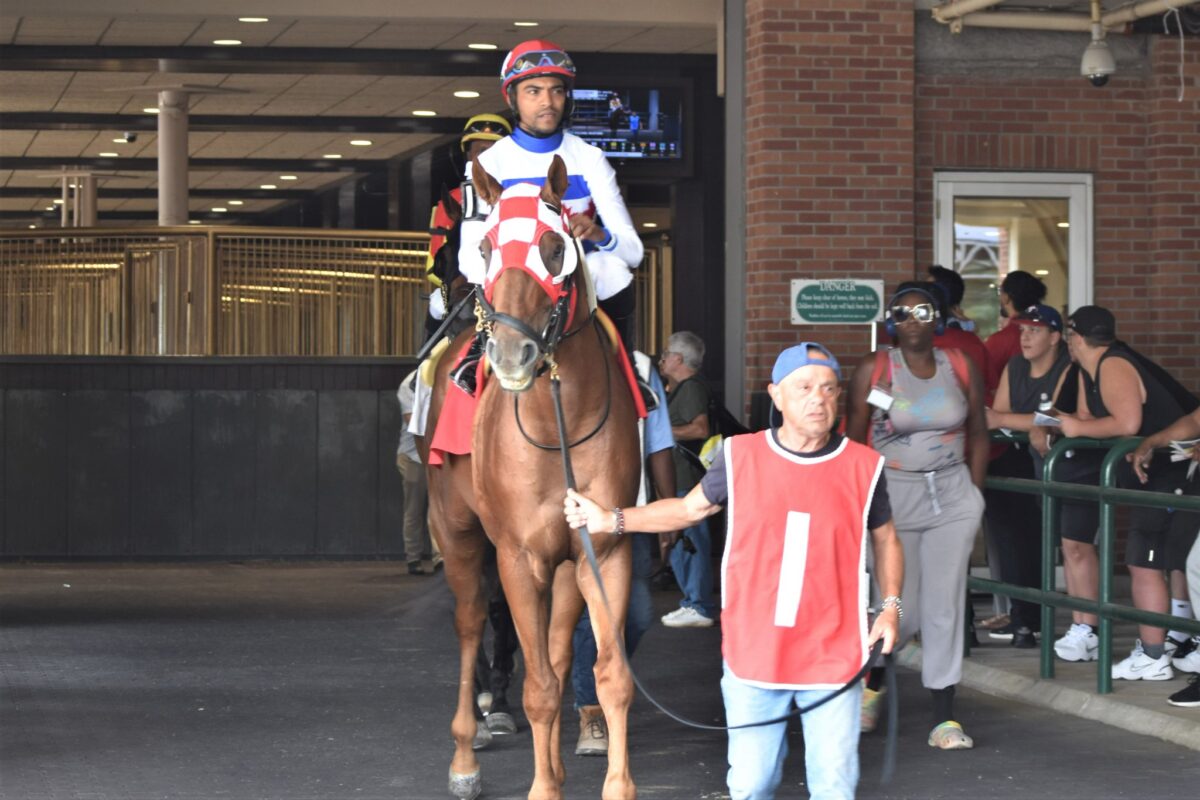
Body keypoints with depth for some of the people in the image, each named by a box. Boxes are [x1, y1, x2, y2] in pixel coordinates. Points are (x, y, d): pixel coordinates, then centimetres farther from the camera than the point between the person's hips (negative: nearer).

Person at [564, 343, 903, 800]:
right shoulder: (739, 457, -2)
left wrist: (891, 605, -1)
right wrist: (610, 520, 7)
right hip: (753, 652, 1)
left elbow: (885, 538, 12)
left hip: (833, 656, -1)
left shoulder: (863, 468, -3)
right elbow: (690, 509, 14)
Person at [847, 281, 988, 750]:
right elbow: (853, 442, -1)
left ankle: (944, 718, 6)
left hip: (952, 497, 2)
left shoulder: (961, 368, 4)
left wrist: (975, 494, 8)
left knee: (945, 606, 0)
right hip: (893, 497, -2)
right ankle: (870, 681, 30)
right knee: (901, 611, -1)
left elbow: (978, 434, 12)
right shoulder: (874, 369, -4)